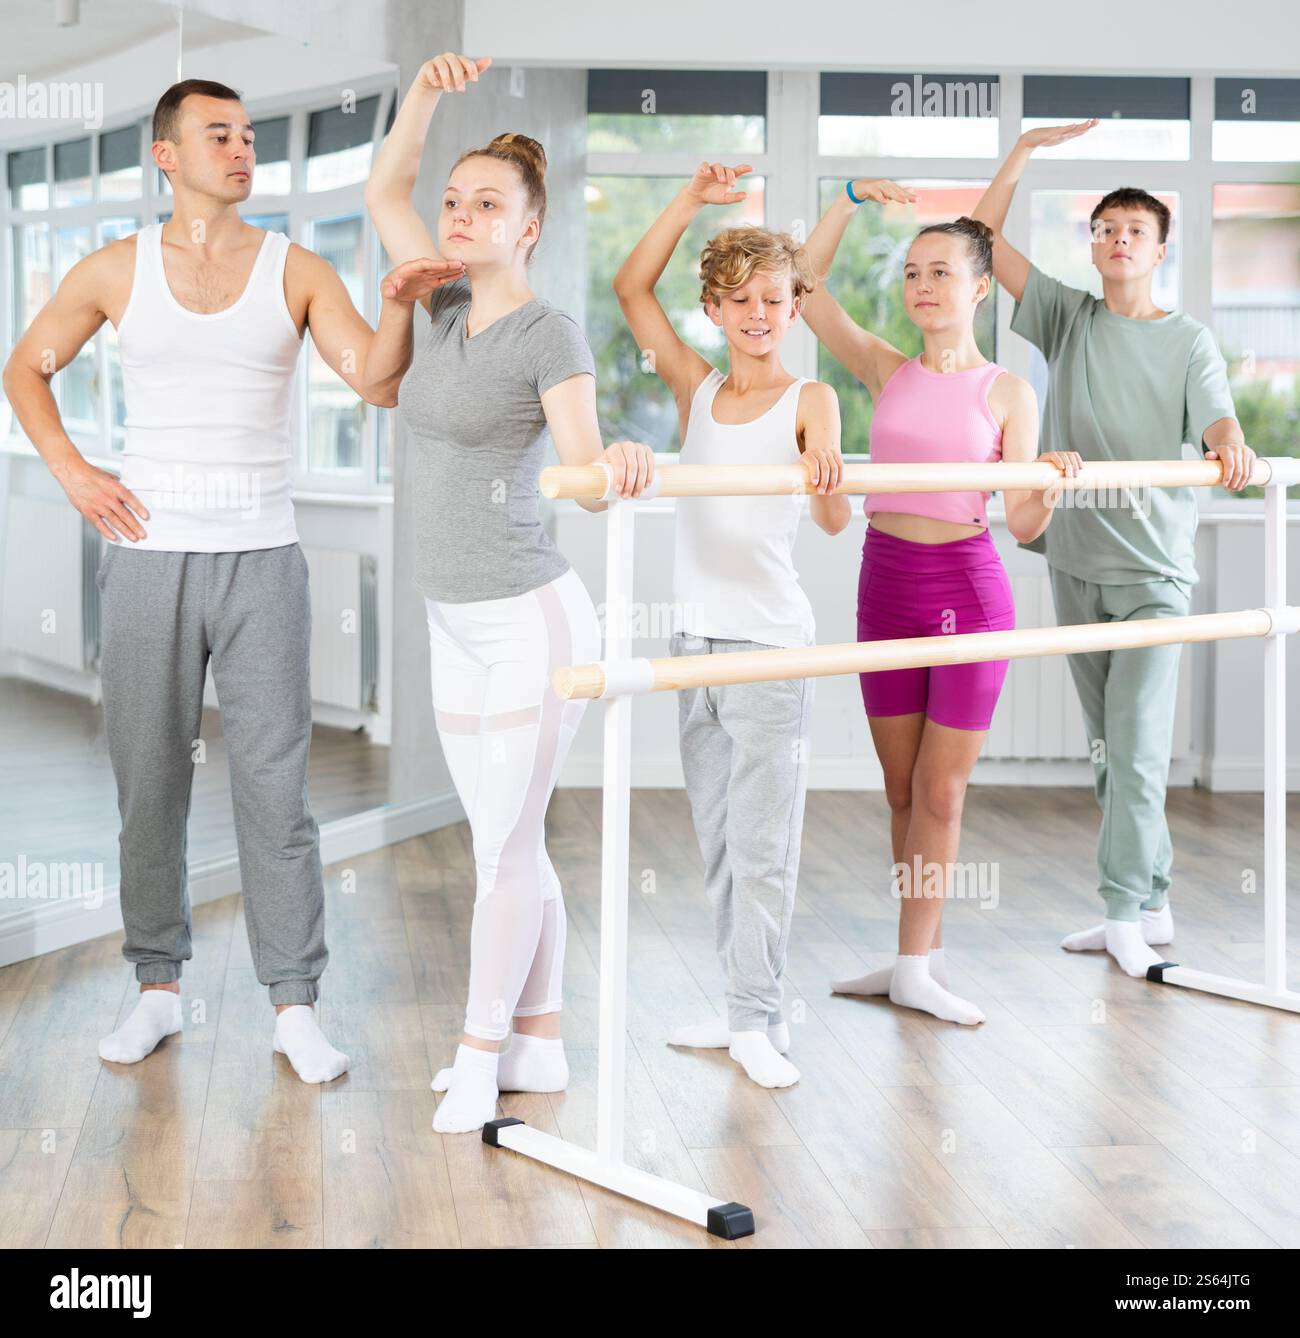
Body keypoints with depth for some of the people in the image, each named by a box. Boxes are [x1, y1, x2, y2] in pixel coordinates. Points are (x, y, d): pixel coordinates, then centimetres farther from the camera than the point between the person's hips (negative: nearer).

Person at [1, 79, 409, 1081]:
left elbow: (380, 379, -7)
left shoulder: (296, 272, 4)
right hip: (149, 556, 1)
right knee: (149, 780, 7)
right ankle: (159, 986, 20)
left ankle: (296, 1005, 4)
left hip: (262, 558, -1)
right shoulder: (116, 271, 6)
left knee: (274, 783, -3)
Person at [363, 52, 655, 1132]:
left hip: (532, 618, -7)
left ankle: (482, 1055, 12)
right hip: (455, 624, 7)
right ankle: (541, 1044, 22)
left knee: (505, 845, 0)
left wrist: (623, 458, -42)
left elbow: (581, 473, -20)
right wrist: (425, 92, 2)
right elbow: (384, 192, 16)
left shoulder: (550, 333, -11)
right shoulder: (443, 307, 9)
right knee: (512, 842, 12)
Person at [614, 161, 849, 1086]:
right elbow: (633, 288, 9)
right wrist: (692, 201, 4)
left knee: (762, 844, -2)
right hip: (696, 636, 5)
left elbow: (835, 521, -17)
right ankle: (749, 1004, 22)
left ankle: (758, 1019, 5)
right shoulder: (697, 389, 9)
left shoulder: (809, 401, -4)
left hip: (771, 644, -5)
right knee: (718, 842, 11)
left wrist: (828, 481, -39)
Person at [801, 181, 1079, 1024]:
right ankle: (925, 958, 21)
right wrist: (851, 200, -5)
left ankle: (914, 968, 10)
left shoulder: (1007, 392, -2)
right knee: (903, 791, 10)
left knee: (940, 792, 2)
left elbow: (1022, 523, -6)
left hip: (968, 588, -3)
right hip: (886, 583, 3)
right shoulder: (887, 371, 6)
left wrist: (1051, 486, -26)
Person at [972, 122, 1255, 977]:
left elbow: (1218, 424, -9)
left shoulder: (1189, 340, 3)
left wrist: (1235, 453, -32)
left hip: (1153, 569, -4)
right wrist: (1026, 149, -1)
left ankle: (1127, 910, -5)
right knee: (1108, 747, 9)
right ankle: (1153, 905, 18)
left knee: (1138, 748, -11)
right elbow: (986, 241, 5)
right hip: (1077, 562, 4)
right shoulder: (1068, 316, 9)